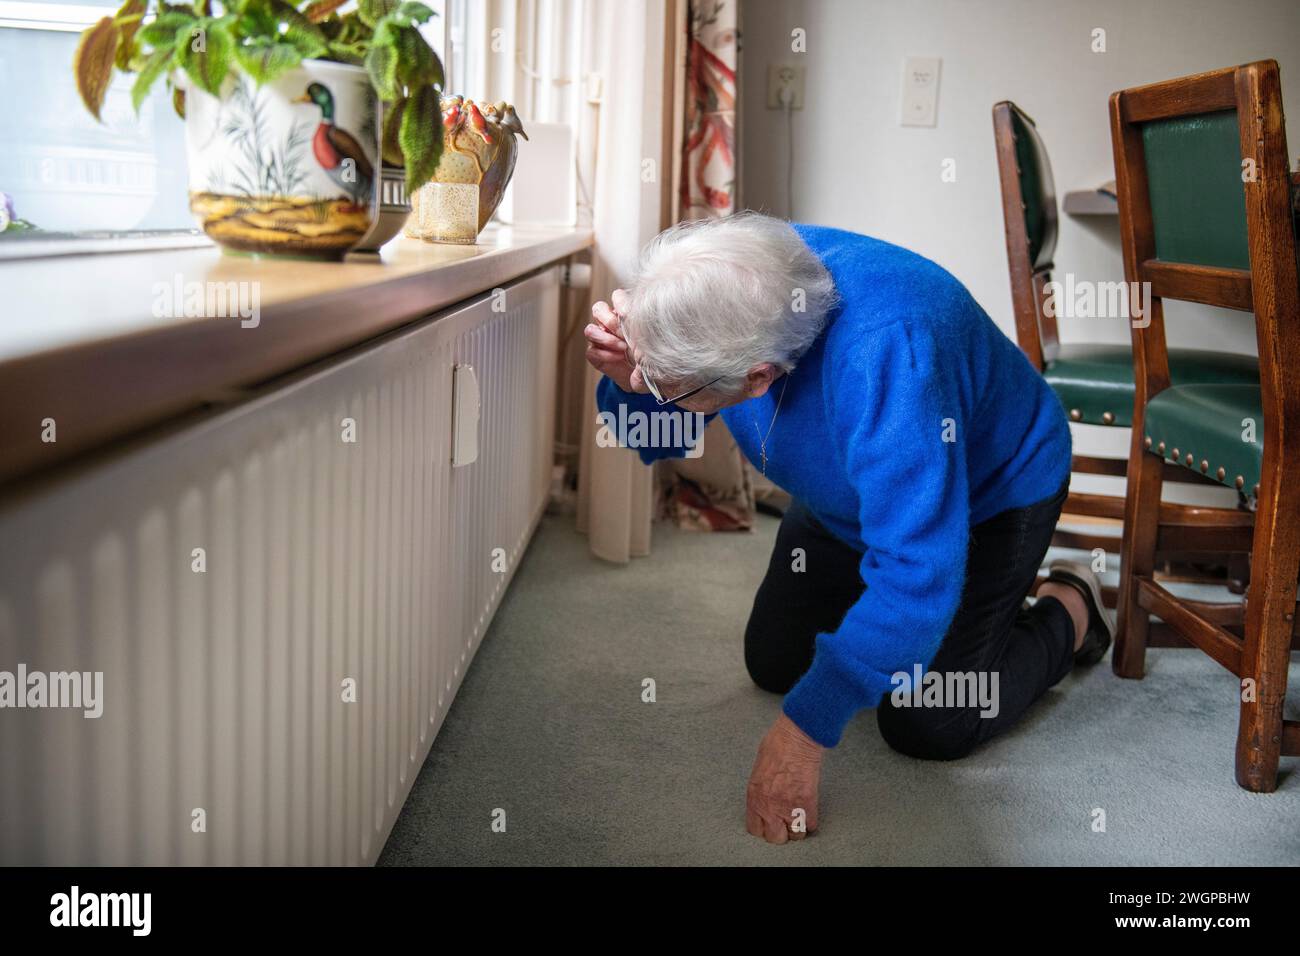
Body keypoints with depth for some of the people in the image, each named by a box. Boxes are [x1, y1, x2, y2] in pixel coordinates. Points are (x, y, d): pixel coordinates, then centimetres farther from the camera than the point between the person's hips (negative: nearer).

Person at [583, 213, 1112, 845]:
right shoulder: (727, 285, -25)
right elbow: (660, 439, -9)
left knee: (927, 728, -10)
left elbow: (917, 575, -44)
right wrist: (629, 379, -32)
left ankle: (1068, 610, 16)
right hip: (847, 500, 6)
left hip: (986, 496, -6)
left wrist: (804, 733, -40)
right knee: (774, 665, 7)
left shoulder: (882, 356, -46)